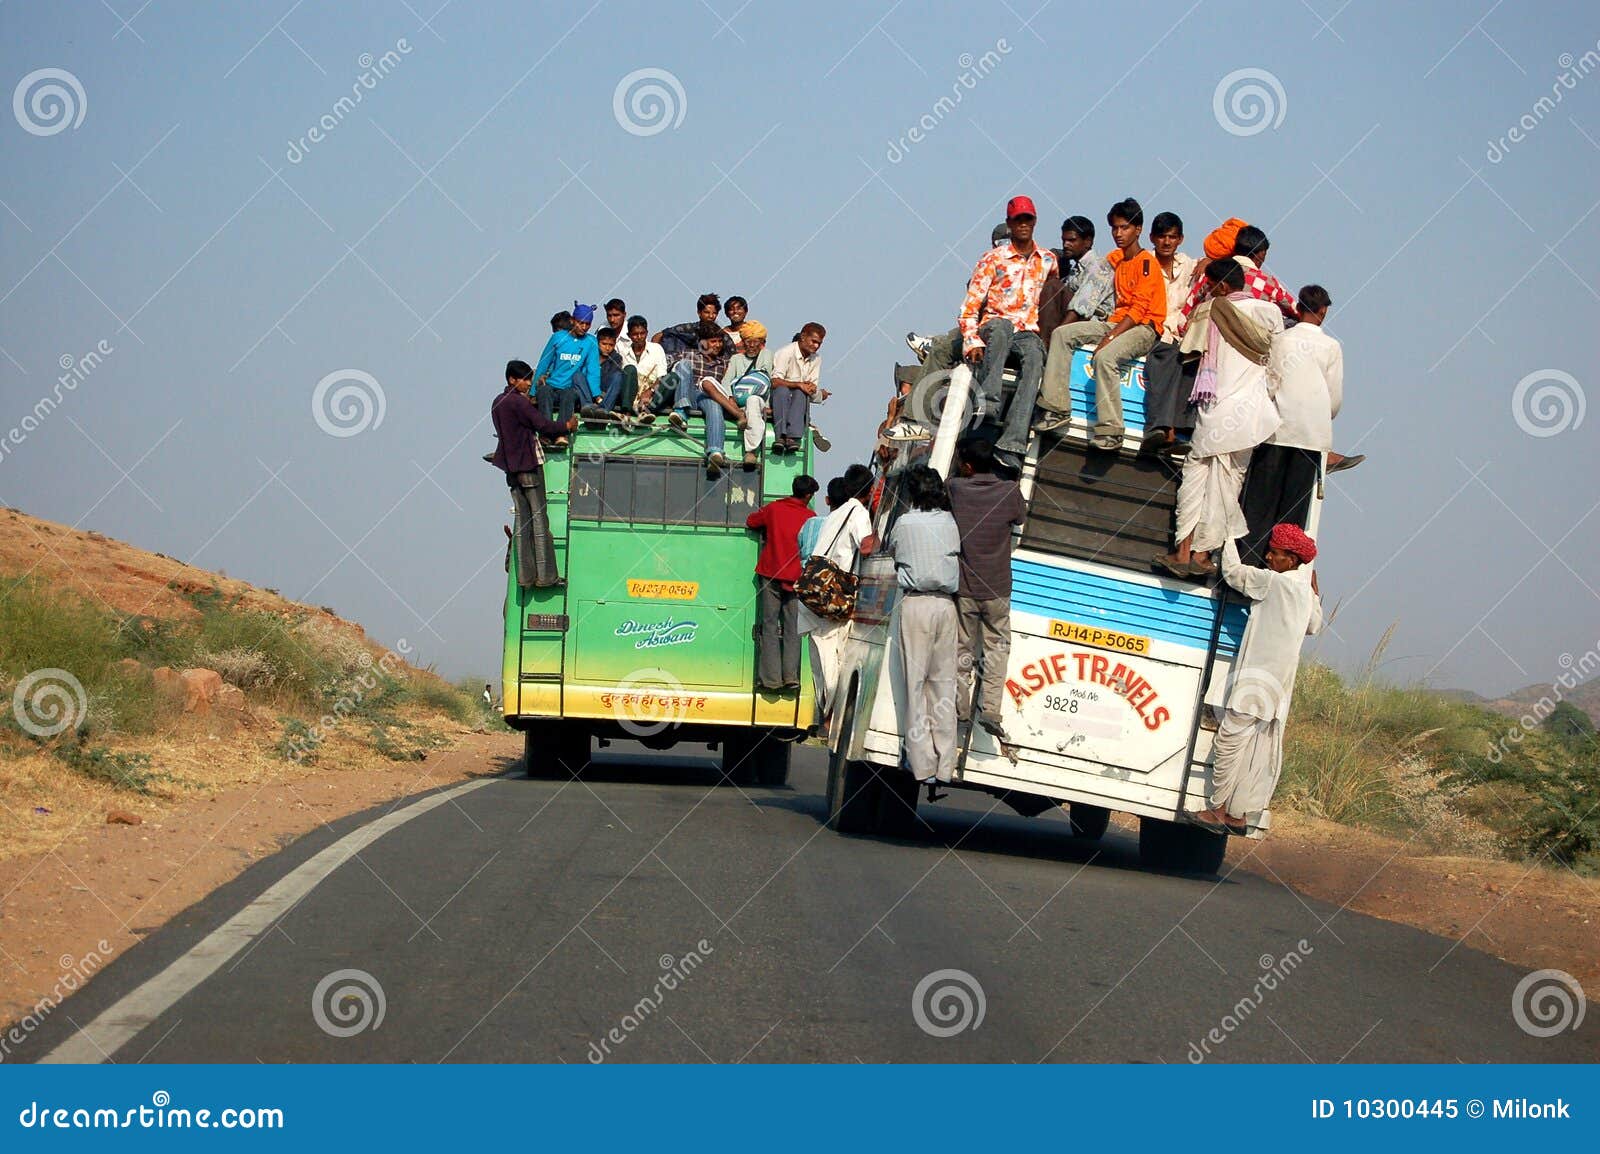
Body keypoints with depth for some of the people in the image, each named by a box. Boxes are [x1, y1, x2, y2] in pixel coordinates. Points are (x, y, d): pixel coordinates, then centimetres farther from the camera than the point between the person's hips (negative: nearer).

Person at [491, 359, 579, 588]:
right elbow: (543, 425, -16)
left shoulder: (498, 402, 13)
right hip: (528, 464, -8)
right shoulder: (519, 402, -14)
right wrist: (567, 426, 1)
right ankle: (545, 575, -6)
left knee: (522, 520, 7)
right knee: (539, 518, -5)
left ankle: (526, 576, 3)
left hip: (510, 466, 8)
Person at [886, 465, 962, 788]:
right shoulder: (950, 523, 5)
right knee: (944, 682, 6)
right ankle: (945, 765, 6)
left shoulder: (904, 523, -2)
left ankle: (923, 764, -6)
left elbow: (889, 551, 14)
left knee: (915, 682, -1)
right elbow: (957, 554, 12)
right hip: (946, 604, 3)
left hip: (916, 603, -3)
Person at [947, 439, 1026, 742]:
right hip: (996, 589, 0)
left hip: (962, 587, 0)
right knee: (997, 644, 12)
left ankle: (961, 710, 14)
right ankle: (990, 709, -1)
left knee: (963, 649, 12)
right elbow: (1021, 518, 8)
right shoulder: (1009, 492, -11)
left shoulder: (955, 488, -11)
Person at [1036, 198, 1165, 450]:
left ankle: (1110, 430, -34)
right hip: (1116, 322, 8)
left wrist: (1109, 338, -22)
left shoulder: (1147, 262, -8)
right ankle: (1058, 408, -14)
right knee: (1062, 334, -7)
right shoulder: (1114, 259, 17)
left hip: (1143, 328, -8)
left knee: (1105, 357, -35)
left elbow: (1139, 309, -16)